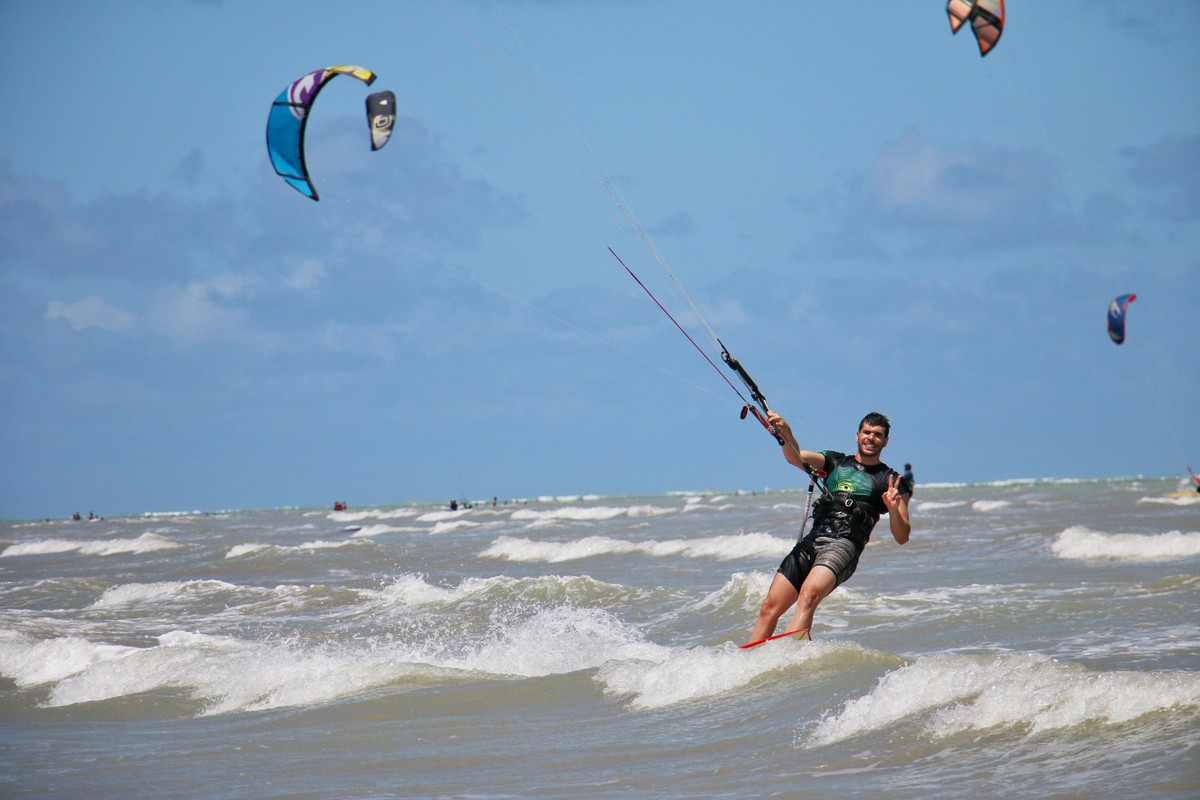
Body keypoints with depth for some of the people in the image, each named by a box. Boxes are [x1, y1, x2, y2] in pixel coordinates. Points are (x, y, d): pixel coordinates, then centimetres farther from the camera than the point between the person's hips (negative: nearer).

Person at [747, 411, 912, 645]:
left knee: (809, 595, -32)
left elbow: (902, 537, 6)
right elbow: (795, 458, 6)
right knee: (770, 608, -6)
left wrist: (894, 509, -14)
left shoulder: (891, 481, 12)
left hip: (844, 546, -5)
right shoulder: (835, 462, 23)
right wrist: (785, 432, -14)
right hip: (811, 542, 5)